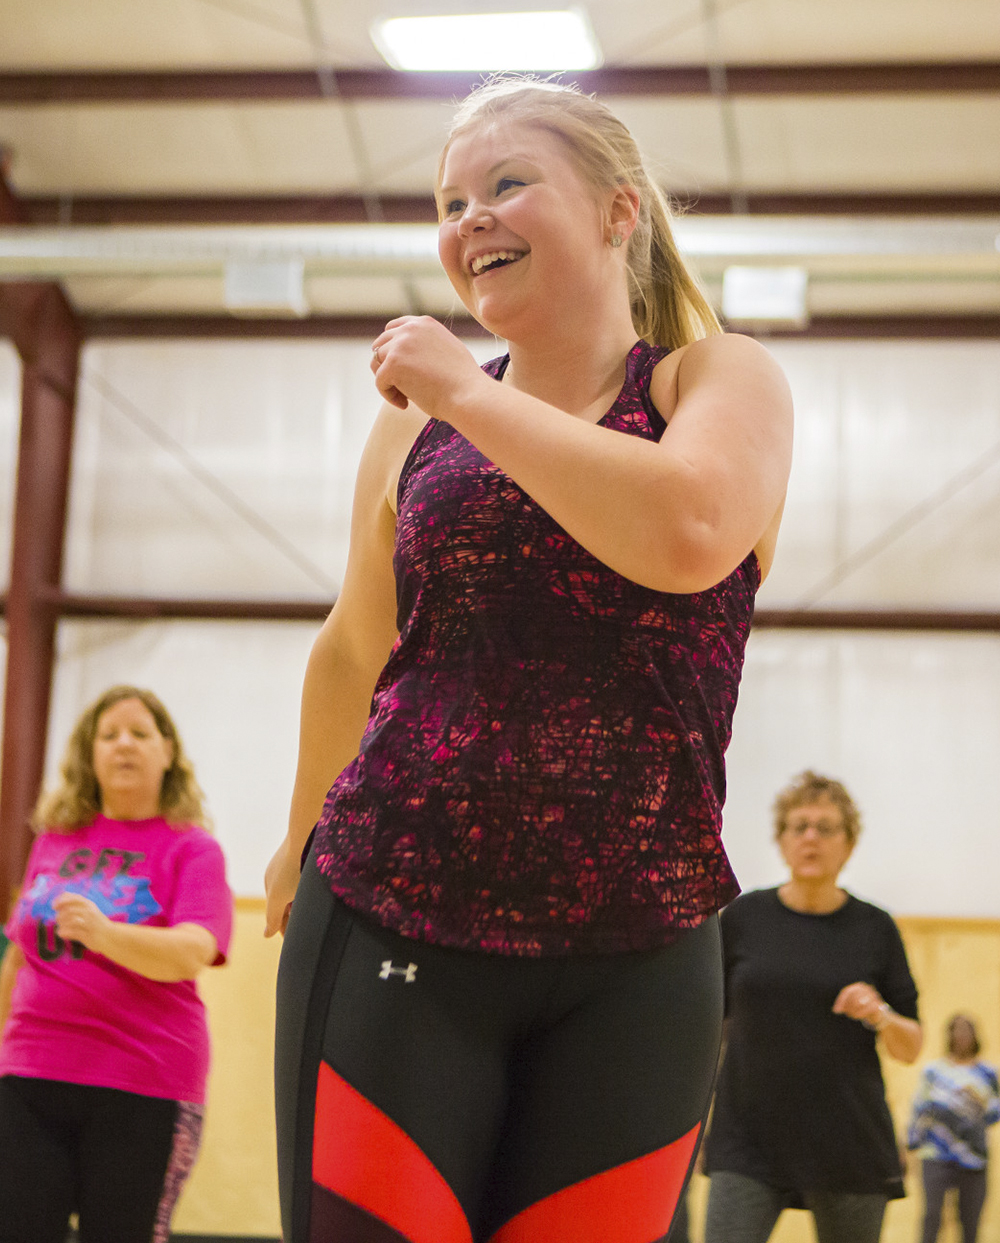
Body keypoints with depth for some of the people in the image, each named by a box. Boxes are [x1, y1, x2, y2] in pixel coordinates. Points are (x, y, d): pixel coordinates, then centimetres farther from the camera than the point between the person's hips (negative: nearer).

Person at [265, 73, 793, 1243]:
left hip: (632, 964, -2)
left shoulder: (720, 379, 1)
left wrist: (468, 390, -12)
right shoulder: (416, 417, 10)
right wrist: (304, 837, 31)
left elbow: (688, 533, -22)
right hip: (388, 931, 2)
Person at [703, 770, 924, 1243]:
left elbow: (911, 1048, 7)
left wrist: (881, 1017, -14)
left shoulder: (874, 929, 5)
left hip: (850, 1146, 1)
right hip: (748, 1145, -1)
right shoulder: (743, 917, 4)